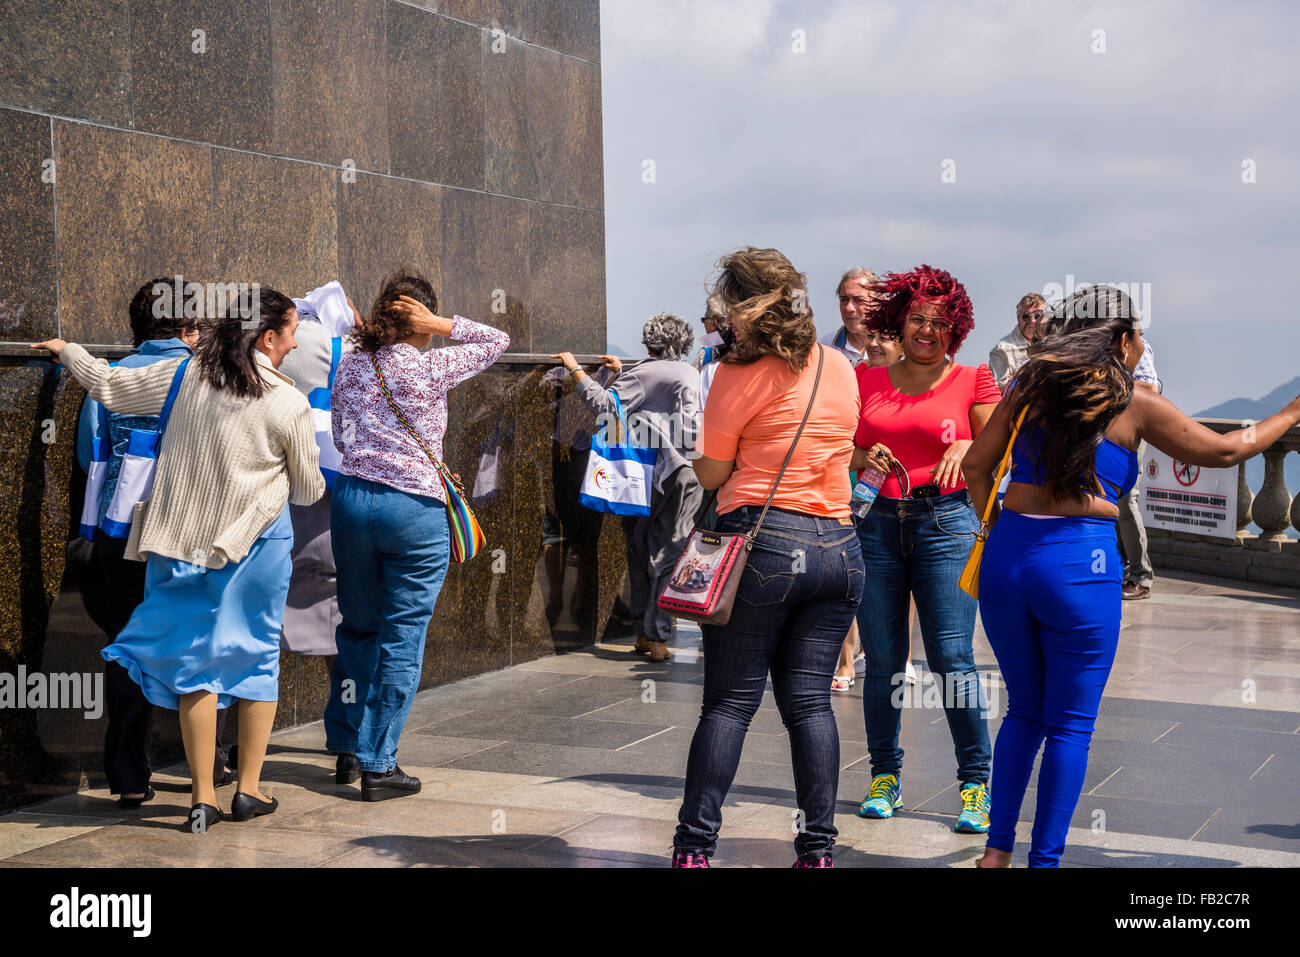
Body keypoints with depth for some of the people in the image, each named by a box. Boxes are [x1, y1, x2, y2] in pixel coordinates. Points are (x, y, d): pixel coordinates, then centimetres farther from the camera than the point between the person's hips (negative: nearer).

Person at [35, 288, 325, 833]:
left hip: (184, 538, 3)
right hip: (256, 542, -2)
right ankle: (249, 789, 16)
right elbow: (308, 490, 2)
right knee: (258, 656, 12)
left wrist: (68, 352, 29)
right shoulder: (288, 404, -8)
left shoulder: (187, 376, -2)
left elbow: (110, 388, 10)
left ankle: (202, 799, 8)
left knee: (196, 660, 7)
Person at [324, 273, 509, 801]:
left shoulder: (349, 367, 7)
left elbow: (339, 436, 15)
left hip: (351, 498, 5)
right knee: (401, 638, 2)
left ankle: (346, 748, 25)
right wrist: (441, 326, -3)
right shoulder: (431, 367, -5)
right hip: (414, 510, -5)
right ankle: (378, 765, 4)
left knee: (357, 627, 19)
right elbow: (498, 340, 7)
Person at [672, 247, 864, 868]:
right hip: (838, 545, 5)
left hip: (763, 542, -5)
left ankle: (695, 845, 3)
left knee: (730, 702, 1)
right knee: (810, 701, 9)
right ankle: (818, 847, 8)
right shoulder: (841, 368, 10)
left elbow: (710, 474, -2)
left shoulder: (742, 375, -7)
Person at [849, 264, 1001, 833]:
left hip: (946, 522, -2)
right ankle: (884, 775, 18)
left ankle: (976, 783, 3)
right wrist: (863, 460, -9)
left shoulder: (972, 381, 7)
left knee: (951, 657, -8)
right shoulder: (866, 379, 12)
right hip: (875, 523, 2)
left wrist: (966, 447, -17)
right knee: (881, 660, 4)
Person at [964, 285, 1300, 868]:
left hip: (1007, 554, 5)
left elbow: (976, 464, 11)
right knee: (1070, 723, 7)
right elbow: (1223, 451, 10)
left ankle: (998, 848, 18)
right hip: (1080, 562, -5)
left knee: (1024, 710, 18)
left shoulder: (1030, 390, 11)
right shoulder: (1133, 405, 1)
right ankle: (1045, 858, 9)